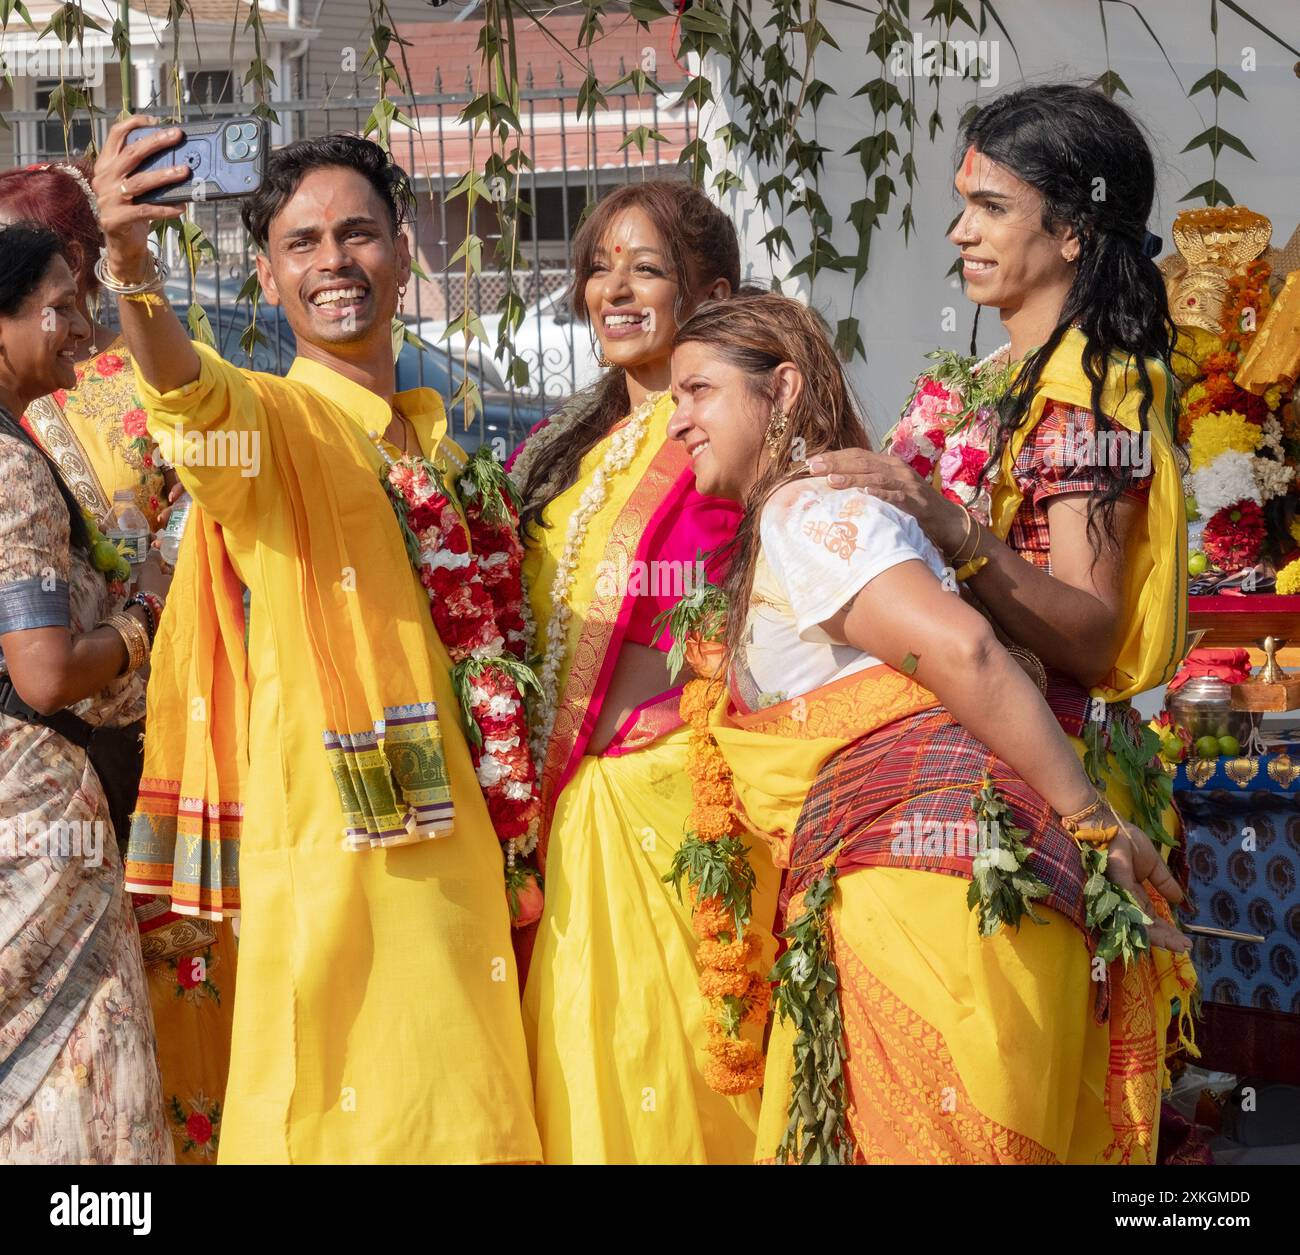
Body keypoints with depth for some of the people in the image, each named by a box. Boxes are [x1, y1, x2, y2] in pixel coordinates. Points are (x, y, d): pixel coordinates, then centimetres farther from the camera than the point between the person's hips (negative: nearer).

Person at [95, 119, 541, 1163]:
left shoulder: (436, 436, 14)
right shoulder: (266, 418, -5)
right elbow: (191, 391, -29)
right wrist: (132, 271, -49)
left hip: (455, 834, 6)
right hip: (326, 842, -6)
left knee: (466, 1109, 10)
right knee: (337, 1118, -6)